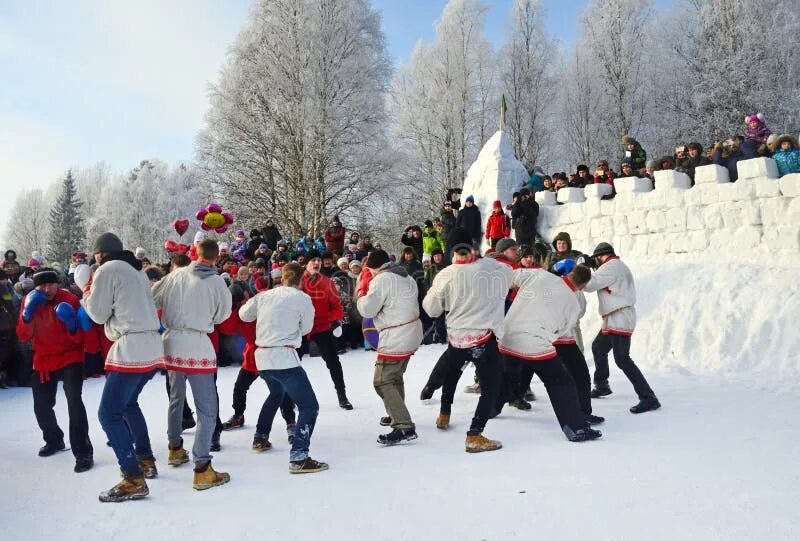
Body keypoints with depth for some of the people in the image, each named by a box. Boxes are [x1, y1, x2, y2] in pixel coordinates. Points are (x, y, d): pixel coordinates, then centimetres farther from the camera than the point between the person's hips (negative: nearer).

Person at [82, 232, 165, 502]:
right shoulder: (135, 270, 20)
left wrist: (87, 289, 13)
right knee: (128, 403, 26)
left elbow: (98, 313, -4)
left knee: (109, 413, -5)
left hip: (131, 350, -9)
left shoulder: (107, 269, -6)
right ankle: (146, 460, 31)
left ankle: (134, 480, -7)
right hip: (151, 348, 9)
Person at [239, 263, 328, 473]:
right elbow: (306, 328, 8)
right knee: (309, 406, -3)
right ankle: (299, 458, -14)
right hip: (284, 357, -7)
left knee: (276, 394, 35)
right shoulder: (302, 298, -4)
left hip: (262, 357, 7)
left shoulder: (264, 295, 10)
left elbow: (244, 315, 25)